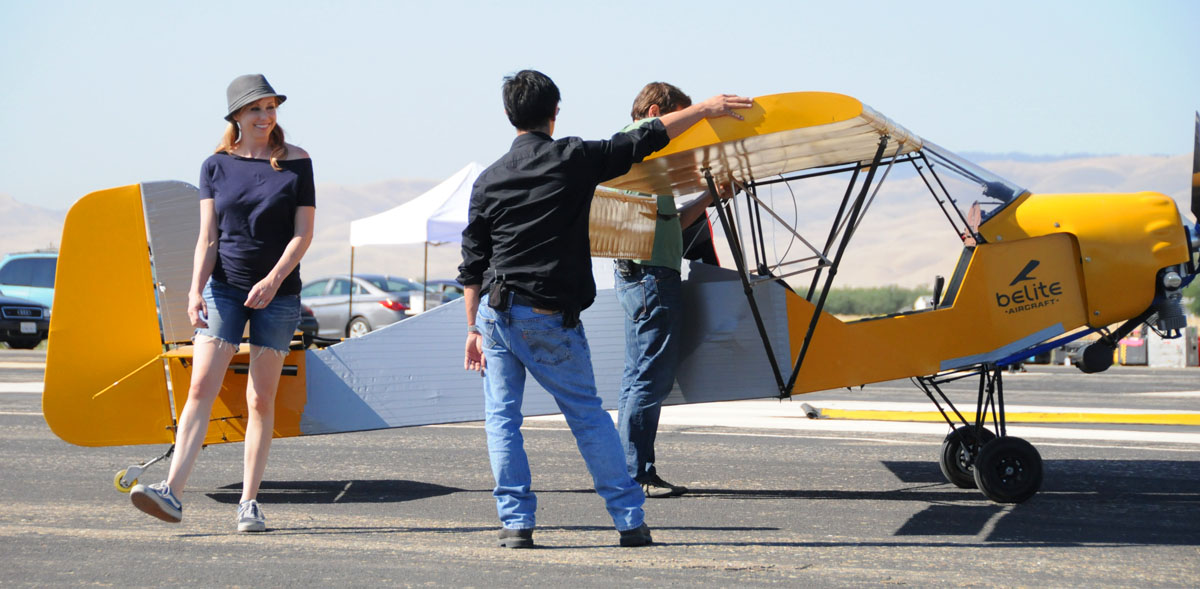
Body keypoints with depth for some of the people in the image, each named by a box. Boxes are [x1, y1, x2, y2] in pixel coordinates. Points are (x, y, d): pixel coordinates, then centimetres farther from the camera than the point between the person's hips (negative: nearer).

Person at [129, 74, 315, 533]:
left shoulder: (296, 162, 0)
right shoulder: (216, 166, 5)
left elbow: (303, 232, -5)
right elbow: (207, 238, 2)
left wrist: (274, 278, -18)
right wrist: (196, 289, -12)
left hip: (278, 294, -1)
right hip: (224, 289, 1)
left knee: (261, 399, 2)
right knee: (201, 388, -12)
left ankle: (249, 502, 8)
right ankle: (172, 491, -19)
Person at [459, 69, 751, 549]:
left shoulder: (489, 180, 5)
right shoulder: (575, 159, -3)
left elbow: (473, 264, 6)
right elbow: (644, 140, 5)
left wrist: (474, 329, 11)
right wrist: (705, 108, 16)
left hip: (496, 309, 2)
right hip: (552, 317, -2)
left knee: (502, 416, 9)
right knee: (588, 415, 9)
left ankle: (516, 523, 3)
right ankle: (631, 521, 12)